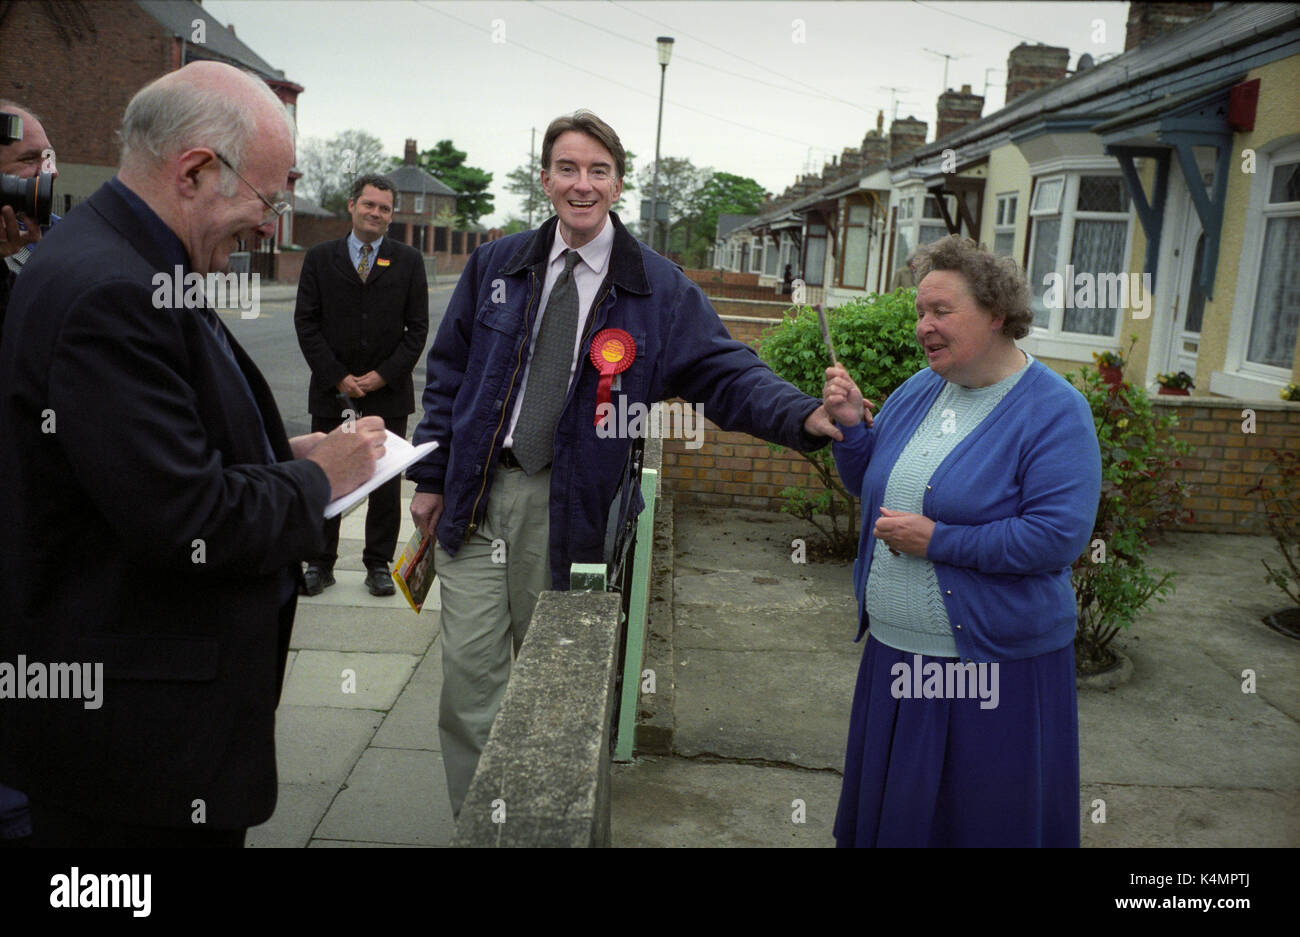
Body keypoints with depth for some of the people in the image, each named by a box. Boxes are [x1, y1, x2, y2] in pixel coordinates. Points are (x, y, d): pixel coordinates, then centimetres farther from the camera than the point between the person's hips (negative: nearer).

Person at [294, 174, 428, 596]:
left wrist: (382, 376, -8)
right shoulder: (320, 258, 6)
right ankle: (320, 564, 18)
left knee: (386, 481, 4)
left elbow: (417, 328, 2)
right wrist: (338, 377, -8)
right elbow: (306, 323, 1)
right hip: (331, 391, 1)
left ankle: (379, 564, 16)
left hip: (388, 392, 0)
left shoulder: (408, 261, 5)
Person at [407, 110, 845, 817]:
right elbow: (448, 373, 11)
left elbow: (725, 372, -6)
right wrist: (431, 476, 8)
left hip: (566, 507, -1)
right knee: (469, 674, 3)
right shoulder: (495, 266, 7)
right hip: (476, 495, 2)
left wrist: (804, 416, -24)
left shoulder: (660, 288, -1)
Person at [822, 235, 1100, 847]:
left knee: (986, 818, 12)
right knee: (888, 807, 22)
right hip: (894, 651, 6)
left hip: (994, 664, -6)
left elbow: (1058, 537, -23)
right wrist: (850, 426, -4)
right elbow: (870, 487, 14)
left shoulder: (1054, 411, -14)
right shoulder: (918, 391, 6)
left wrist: (936, 540, -21)